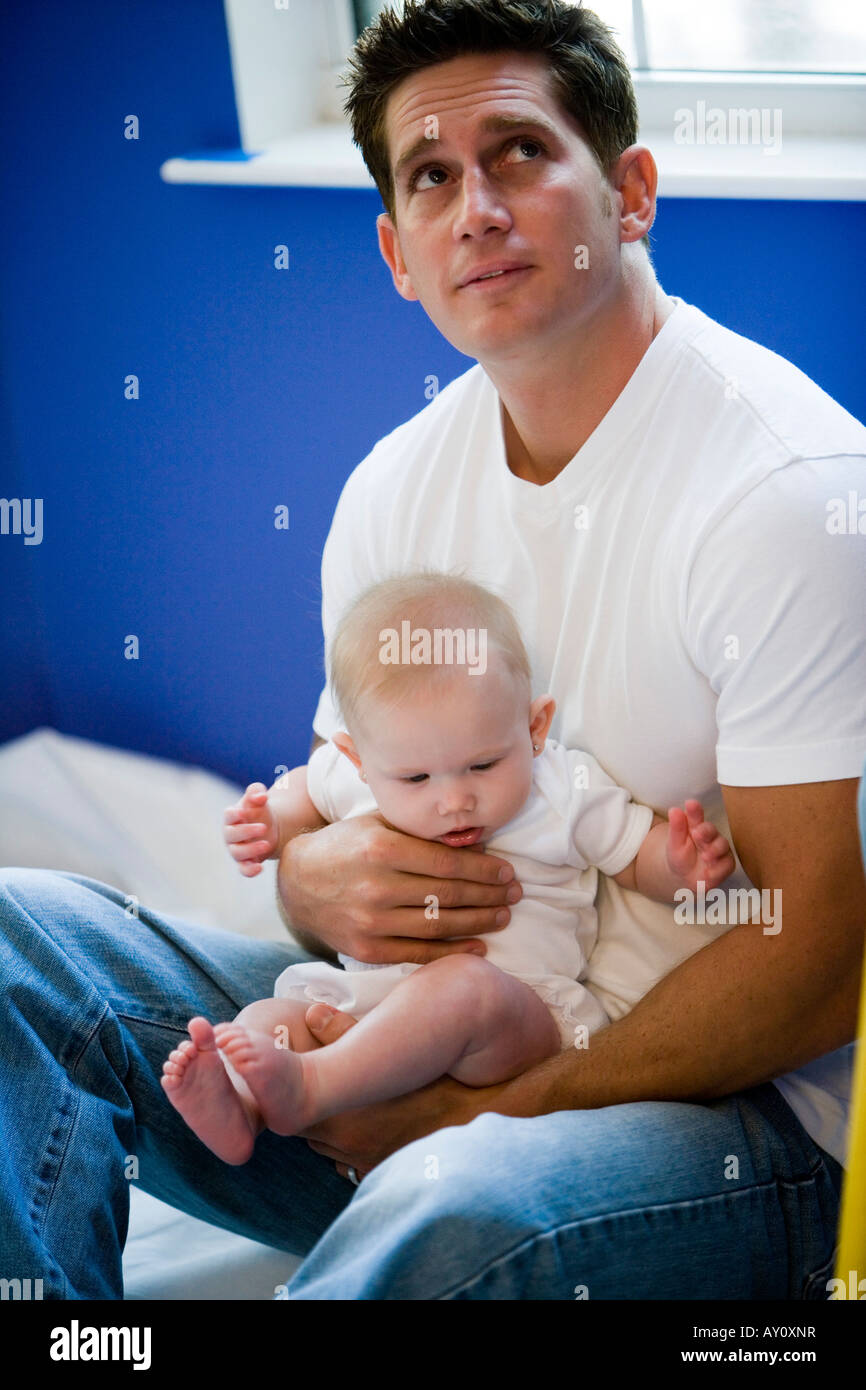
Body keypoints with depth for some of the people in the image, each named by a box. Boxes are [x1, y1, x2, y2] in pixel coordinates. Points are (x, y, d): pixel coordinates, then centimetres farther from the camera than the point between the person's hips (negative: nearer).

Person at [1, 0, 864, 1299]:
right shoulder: (394, 488, 5)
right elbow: (329, 823, 13)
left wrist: (484, 1113, -18)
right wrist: (325, 879, -13)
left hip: (719, 1107, -6)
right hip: (434, 1039, 7)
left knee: (457, 1209, -40)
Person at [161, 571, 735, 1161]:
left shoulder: (567, 792, -3)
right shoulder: (352, 778, 4)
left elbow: (639, 858, 9)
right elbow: (306, 788, 27)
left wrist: (681, 867, -13)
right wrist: (270, 825, 7)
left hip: (523, 1014, -4)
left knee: (464, 984, -36)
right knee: (272, 1016, -14)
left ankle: (305, 1087, -42)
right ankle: (236, 1106, -42)